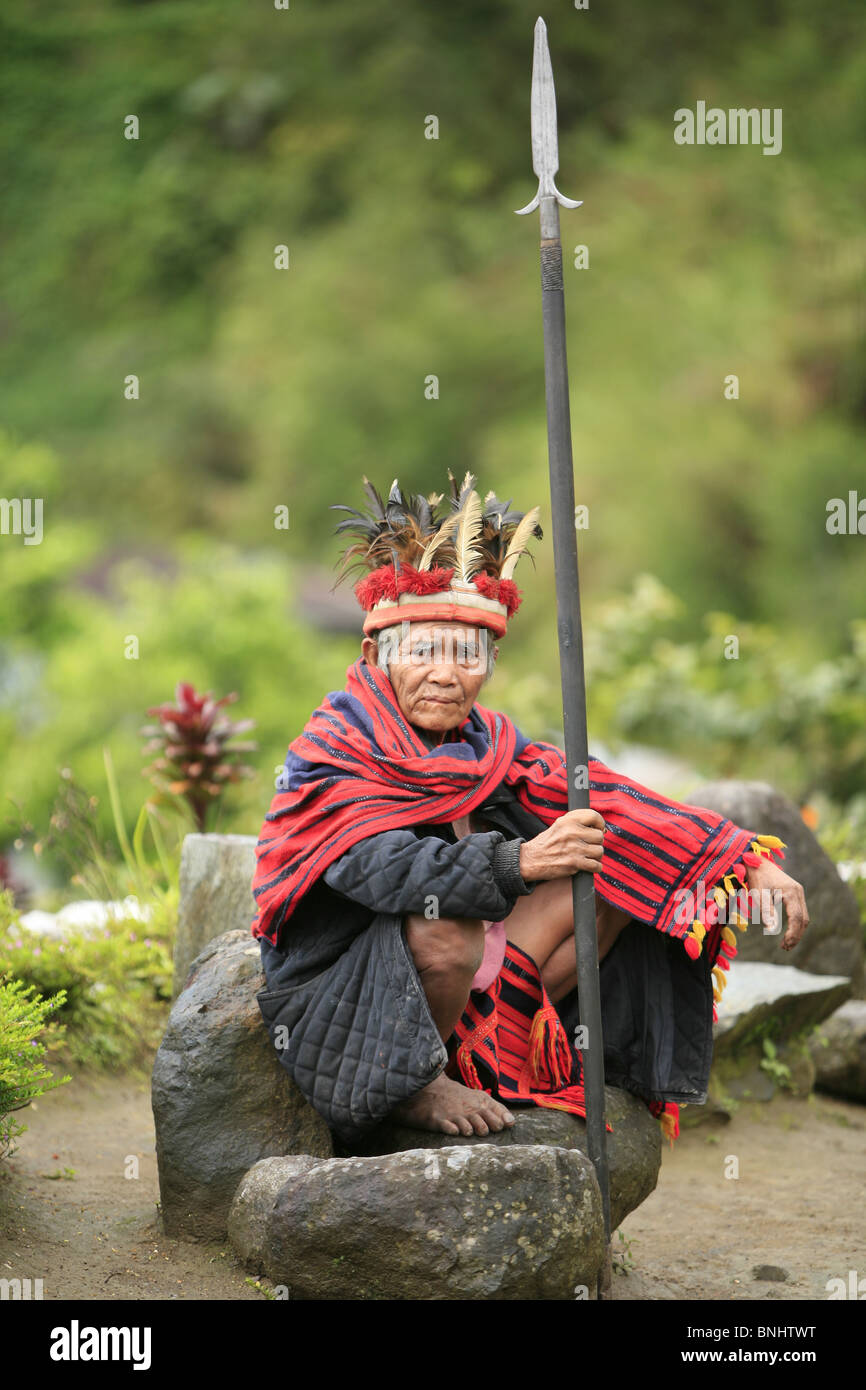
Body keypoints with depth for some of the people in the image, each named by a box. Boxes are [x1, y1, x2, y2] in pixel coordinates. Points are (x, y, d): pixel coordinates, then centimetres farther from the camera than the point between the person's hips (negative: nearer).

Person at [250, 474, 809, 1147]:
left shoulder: (485, 744, 2)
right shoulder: (332, 751, -15)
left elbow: (603, 801, -4)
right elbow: (379, 864, -31)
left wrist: (752, 860, -13)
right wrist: (518, 862, -42)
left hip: (459, 1001, 7)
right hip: (333, 1009, -6)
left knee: (622, 869, -2)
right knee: (444, 921, -37)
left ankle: (489, 1038, -4)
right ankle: (415, 1087, -11)